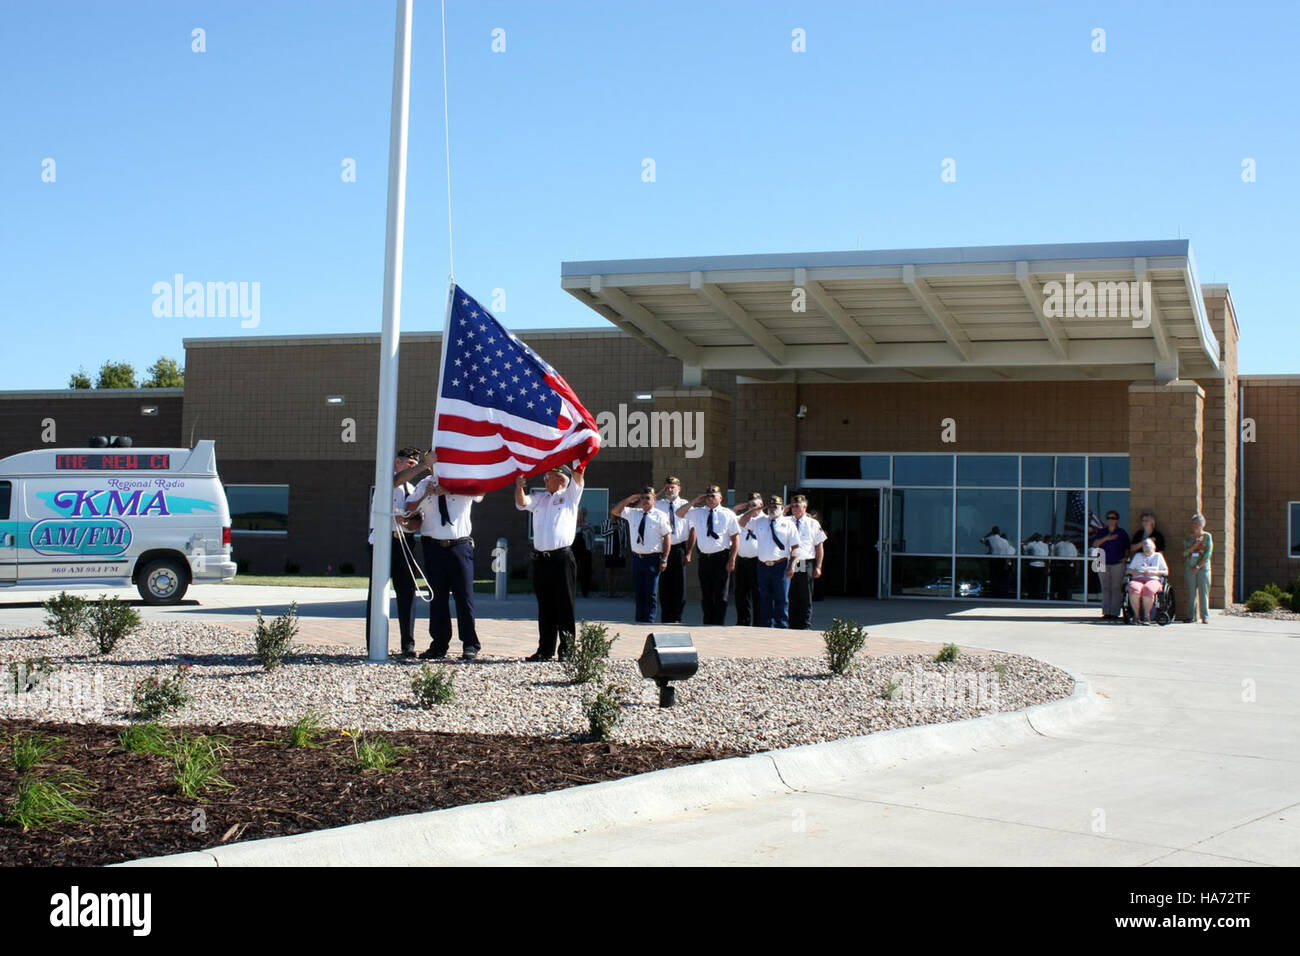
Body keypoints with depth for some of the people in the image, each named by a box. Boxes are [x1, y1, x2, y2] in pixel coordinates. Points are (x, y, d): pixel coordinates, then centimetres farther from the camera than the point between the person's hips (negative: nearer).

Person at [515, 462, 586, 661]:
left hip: (562, 557, -5)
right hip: (540, 559, 5)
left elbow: (578, 474, -5)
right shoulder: (540, 498, 19)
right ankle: (545, 649, 14)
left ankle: (567, 649, 1)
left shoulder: (570, 496, 7)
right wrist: (519, 484, -7)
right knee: (544, 606, 9)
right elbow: (521, 503, 6)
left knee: (565, 605, -3)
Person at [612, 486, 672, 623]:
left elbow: (667, 536, -5)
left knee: (650, 593, -2)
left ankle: (649, 621, 5)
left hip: (653, 559, -4)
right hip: (637, 558, 4)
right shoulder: (632, 513, 9)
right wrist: (629, 500, -1)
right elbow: (614, 511, 11)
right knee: (638, 592, 10)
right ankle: (640, 620, 19)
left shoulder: (660, 516, -4)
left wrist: (664, 559, -9)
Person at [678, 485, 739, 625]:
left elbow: (736, 537, -1)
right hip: (704, 557, 4)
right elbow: (679, 513, 12)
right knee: (705, 595, 9)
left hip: (721, 558, -4)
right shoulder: (697, 512, 9)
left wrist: (732, 559, -9)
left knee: (720, 595, 1)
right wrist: (694, 502, 0)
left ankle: (719, 626, 6)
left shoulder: (728, 514, 0)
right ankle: (707, 625, 17)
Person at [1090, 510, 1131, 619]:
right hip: (1103, 564, 2)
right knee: (1105, 588, 3)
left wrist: (1125, 558, -3)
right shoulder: (1102, 532, 13)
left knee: (1116, 588, -6)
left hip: (1118, 564, -2)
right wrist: (1106, 538, -14)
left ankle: (1114, 612, -6)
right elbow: (1095, 544, -1)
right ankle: (1106, 612, 5)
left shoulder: (1122, 533, 9)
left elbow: (1127, 548, 13)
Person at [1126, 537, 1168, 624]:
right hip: (1137, 579, 2)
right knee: (1134, 590, -37)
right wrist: (1140, 572, -3)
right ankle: (1136, 615, -28)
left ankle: (1147, 616, -30)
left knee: (1148, 589, -39)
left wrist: (1153, 572, -3)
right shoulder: (1138, 556, 27)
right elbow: (1130, 570, 17)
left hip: (1153, 580, -1)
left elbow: (1166, 572, 13)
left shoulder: (1158, 556, 21)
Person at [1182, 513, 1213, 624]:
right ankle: (1191, 616, 4)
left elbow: (1208, 553, -3)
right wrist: (1195, 545, -10)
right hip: (1189, 568, 2)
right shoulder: (1188, 538, 12)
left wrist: (1198, 566, -9)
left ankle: (1205, 616, -3)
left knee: (1203, 592, -5)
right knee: (1191, 592, 0)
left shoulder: (1207, 536, 5)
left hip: (1203, 568, -2)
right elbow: (1185, 553, 3)